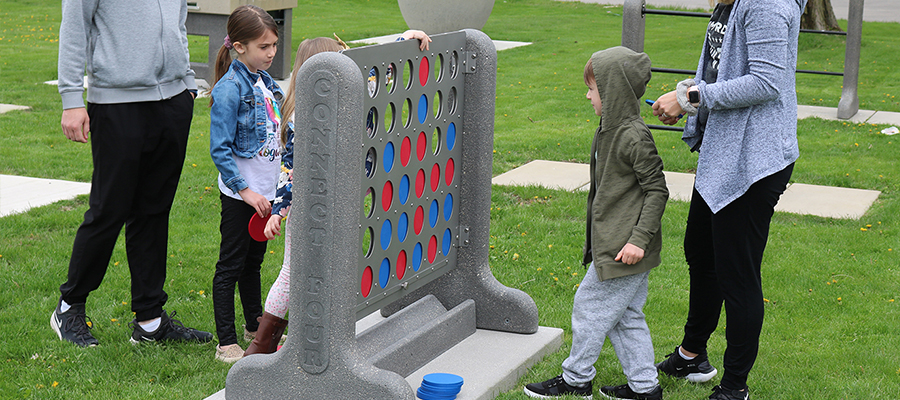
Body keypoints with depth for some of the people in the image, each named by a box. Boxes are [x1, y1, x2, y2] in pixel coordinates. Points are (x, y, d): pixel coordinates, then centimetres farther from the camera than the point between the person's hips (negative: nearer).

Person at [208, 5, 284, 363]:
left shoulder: (264, 80, 7)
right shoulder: (230, 88, -17)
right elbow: (219, 149, -19)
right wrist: (245, 191, -21)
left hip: (265, 191, 8)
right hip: (240, 195, -8)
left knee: (254, 262, 20)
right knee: (231, 266, 0)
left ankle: (257, 328, 33)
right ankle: (226, 344, 5)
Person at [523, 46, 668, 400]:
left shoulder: (634, 136, -20)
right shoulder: (610, 129, 10)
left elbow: (657, 190, -19)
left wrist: (638, 239, -22)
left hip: (624, 247, -9)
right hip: (612, 241, 9)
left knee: (590, 305, 2)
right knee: (625, 315, 14)